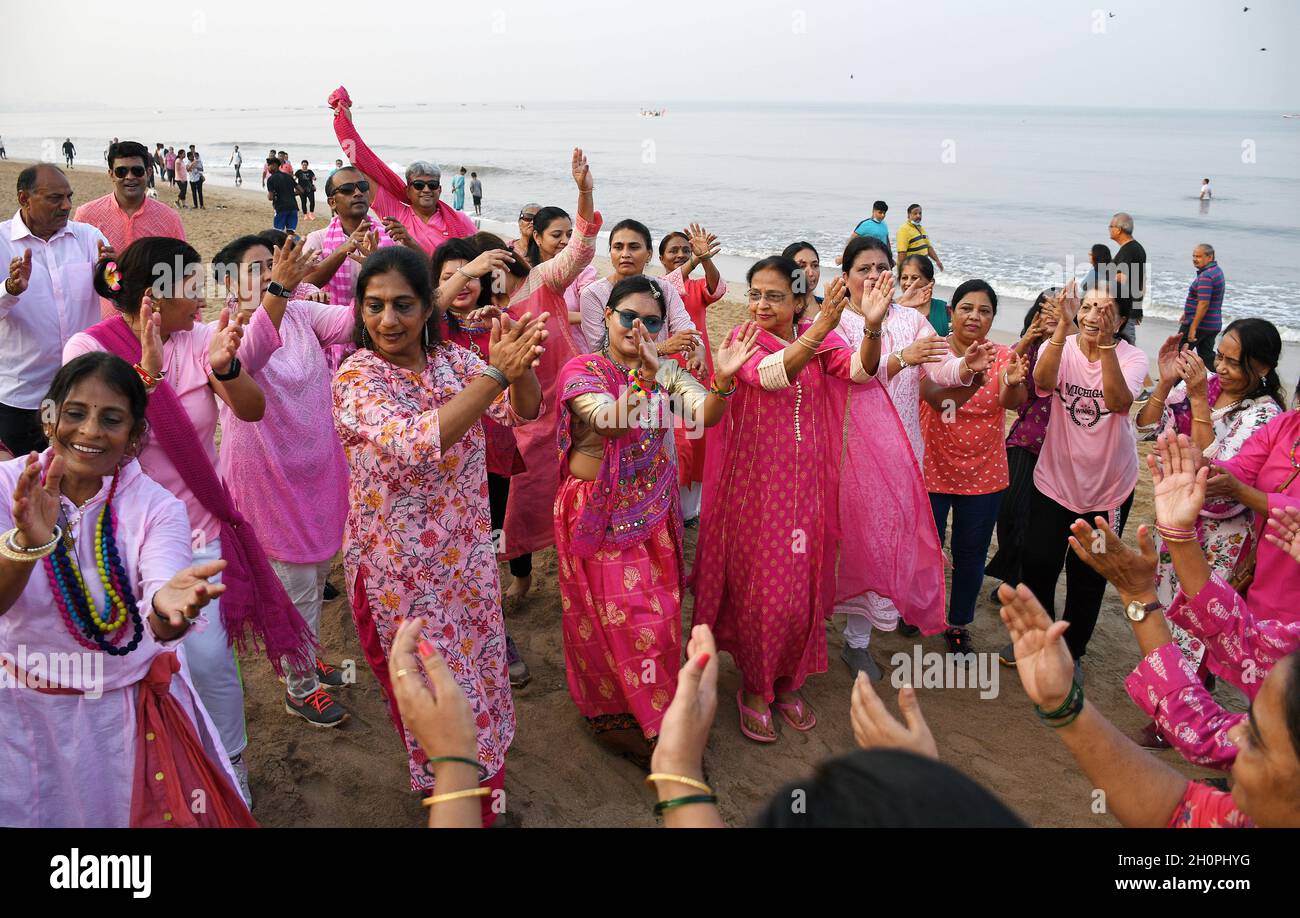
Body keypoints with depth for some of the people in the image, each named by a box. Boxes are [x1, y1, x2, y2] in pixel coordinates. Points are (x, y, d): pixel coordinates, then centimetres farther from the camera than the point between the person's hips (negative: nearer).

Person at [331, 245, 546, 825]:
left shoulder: (452, 360, -2)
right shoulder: (356, 376, -18)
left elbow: (522, 412, -10)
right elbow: (414, 446, -35)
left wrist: (520, 369, -32)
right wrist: (495, 372, -38)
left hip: (467, 557, 5)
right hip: (402, 570, -5)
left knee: (476, 673, 20)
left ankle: (483, 780, 45)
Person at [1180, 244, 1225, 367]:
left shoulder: (1206, 276, -21)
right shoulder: (1217, 270, 12)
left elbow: (1203, 304, -26)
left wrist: (1193, 328, -25)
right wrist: (1187, 314, 28)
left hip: (1200, 324, -10)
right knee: (1207, 356, 12)